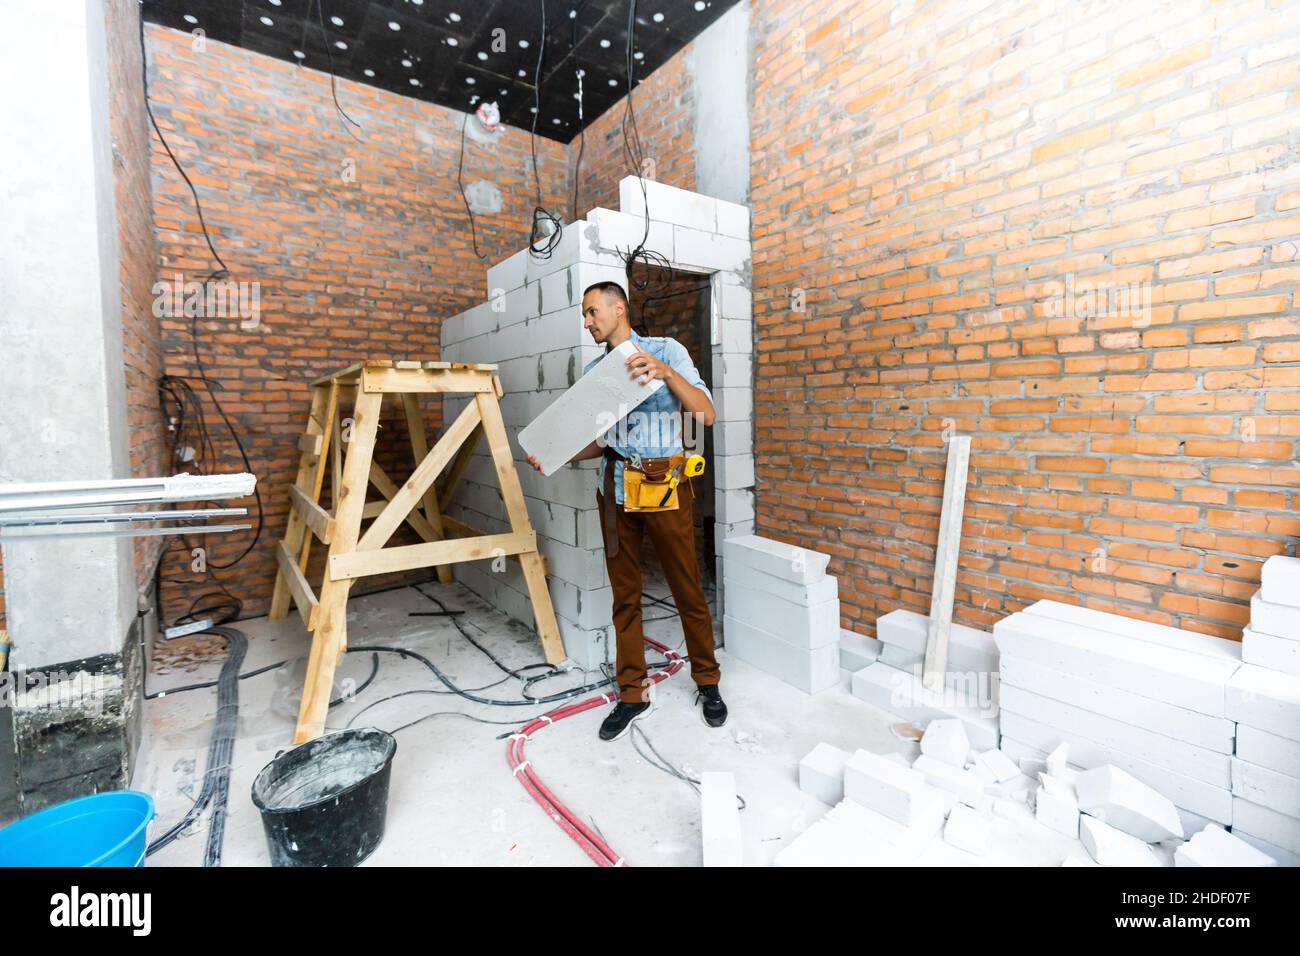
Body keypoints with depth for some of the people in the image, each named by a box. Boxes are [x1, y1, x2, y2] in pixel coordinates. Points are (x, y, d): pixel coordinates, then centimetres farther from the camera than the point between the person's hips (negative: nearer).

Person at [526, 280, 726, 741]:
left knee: (687, 590, 6)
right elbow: (599, 441, 14)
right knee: (624, 594, 10)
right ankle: (633, 693, 23)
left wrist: (666, 372, -25)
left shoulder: (667, 350, -2)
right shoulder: (592, 370, 12)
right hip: (615, 488, 5)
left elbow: (706, 414, -12)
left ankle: (707, 683, 26)